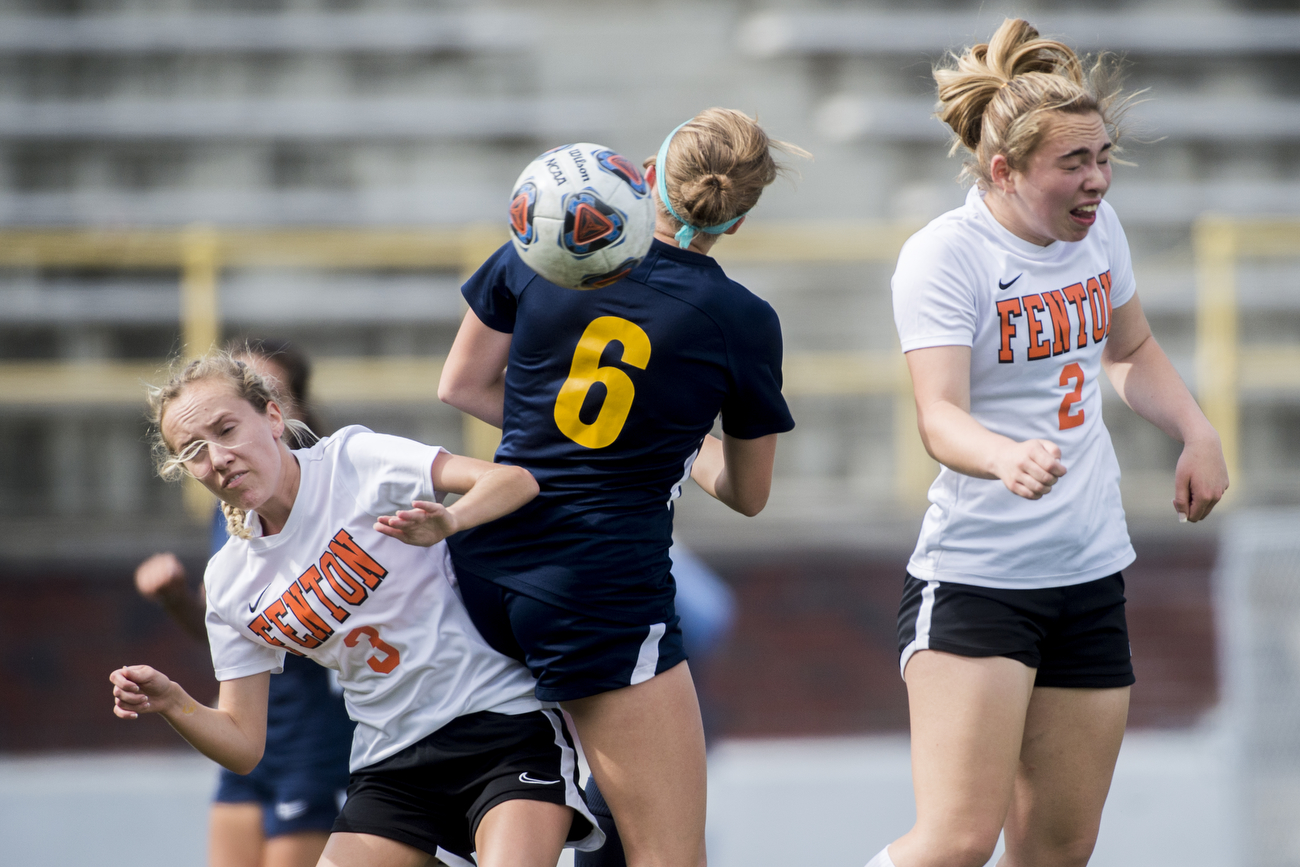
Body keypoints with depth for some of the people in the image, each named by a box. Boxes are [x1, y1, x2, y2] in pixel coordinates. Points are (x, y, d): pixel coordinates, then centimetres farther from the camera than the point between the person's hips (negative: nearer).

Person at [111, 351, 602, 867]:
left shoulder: (354, 461, -8)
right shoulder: (229, 581, 5)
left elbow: (517, 480, -17)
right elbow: (243, 745, 6)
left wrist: (448, 522, -38)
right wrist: (171, 703, -13)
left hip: (503, 719, -5)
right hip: (392, 762, 5)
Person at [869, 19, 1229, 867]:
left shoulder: (1098, 226, 6)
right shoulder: (944, 255, -14)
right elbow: (941, 415, -25)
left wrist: (1197, 431, 8)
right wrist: (1006, 458, -47)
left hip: (1091, 574, 7)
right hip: (975, 572, -7)